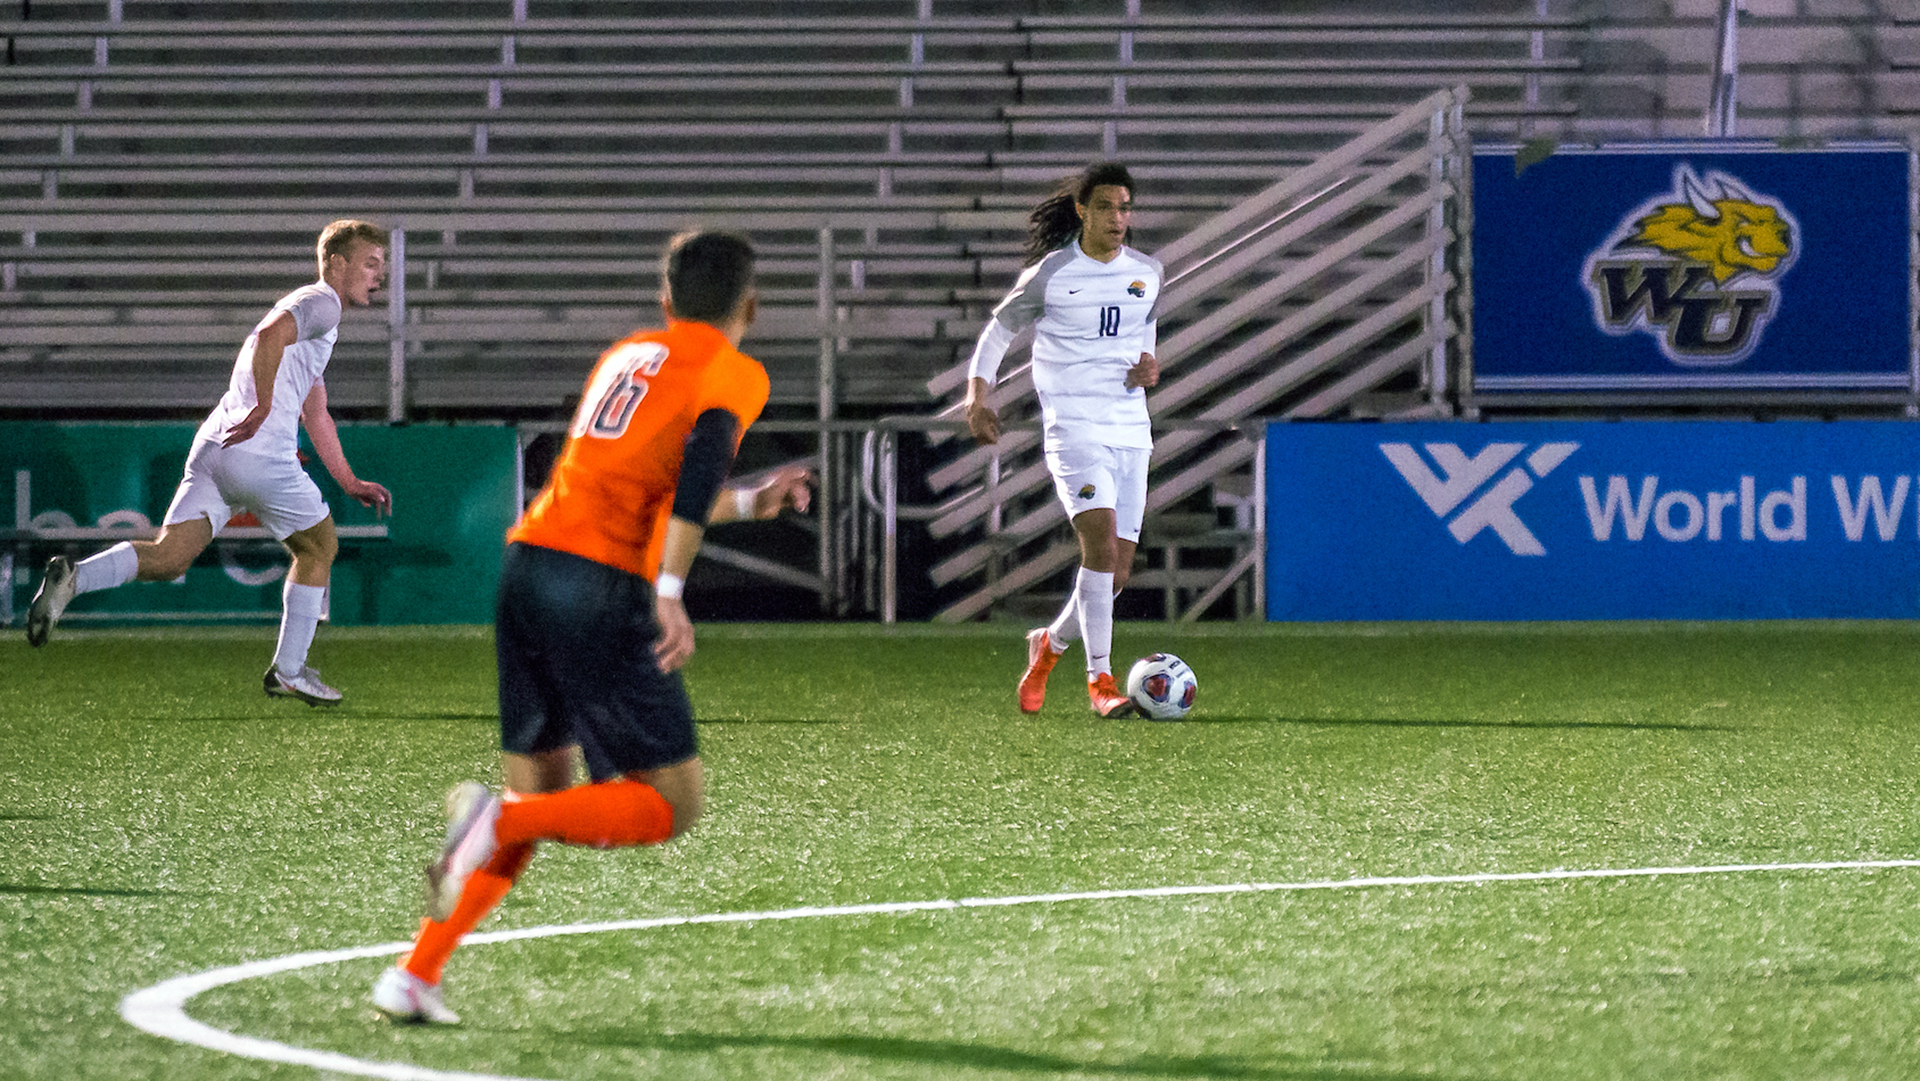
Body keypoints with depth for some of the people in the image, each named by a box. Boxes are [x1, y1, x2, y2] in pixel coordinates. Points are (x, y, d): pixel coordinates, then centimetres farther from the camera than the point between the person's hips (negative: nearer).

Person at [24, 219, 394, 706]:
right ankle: (288, 672, 16)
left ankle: (73, 578, -27)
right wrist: (263, 408, -22)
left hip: (213, 447, 8)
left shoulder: (316, 311, 33)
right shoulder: (320, 302, 1)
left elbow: (316, 416, 38)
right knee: (319, 545, 12)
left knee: (169, 557, -5)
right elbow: (271, 334, -21)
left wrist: (350, 482, 37)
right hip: (261, 452, -8)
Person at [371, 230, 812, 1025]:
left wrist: (749, 504, 46)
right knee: (672, 804, 1)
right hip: (603, 589, -7)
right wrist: (671, 592, -22)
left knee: (542, 787, 17)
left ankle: (414, 978, 8)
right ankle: (498, 816, -21)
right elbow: (697, 467, -15)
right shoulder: (734, 372, 4)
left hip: (529, 562, 7)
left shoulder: (625, 355, 25)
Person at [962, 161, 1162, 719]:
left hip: (1131, 431, 5)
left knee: (1117, 574, 3)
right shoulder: (1049, 275, -4)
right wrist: (977, 396, -6)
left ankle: (1050, 644, 30)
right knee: (1102, 542, -24)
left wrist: (1148, 363, 5)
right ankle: (1100, 679, -20)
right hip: (1073, 431, -5)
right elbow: (999, 330, 7)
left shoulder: (1147, 273, 8)